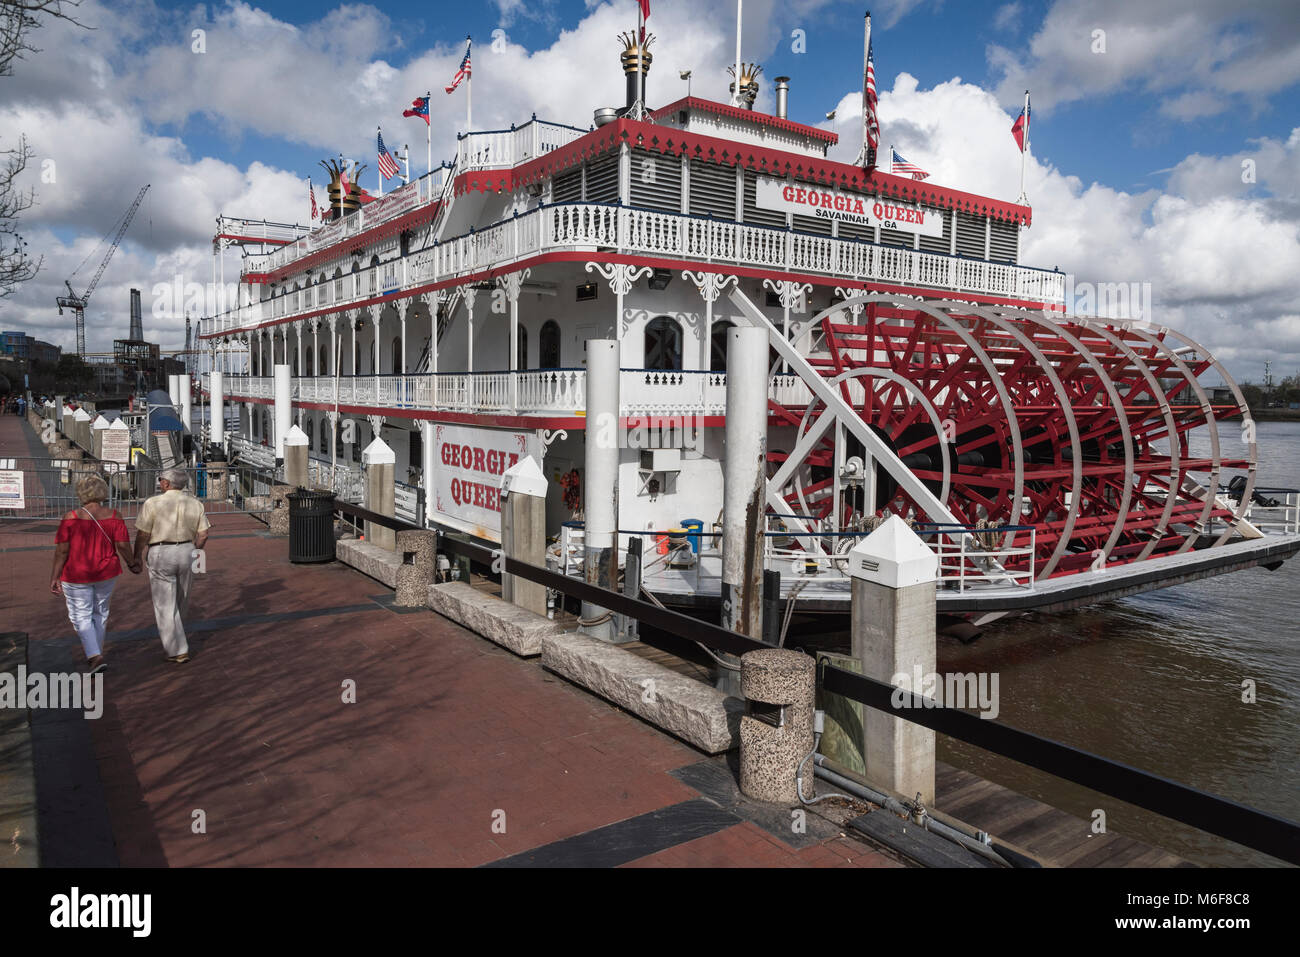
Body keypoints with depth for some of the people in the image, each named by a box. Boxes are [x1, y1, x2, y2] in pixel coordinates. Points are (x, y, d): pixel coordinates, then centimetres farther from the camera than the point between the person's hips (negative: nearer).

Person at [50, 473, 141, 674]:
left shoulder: (71, 518, -12)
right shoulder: (113, 516, -8)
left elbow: (61, 551, -12)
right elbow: (123, 546, -10)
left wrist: (55, 576, -4)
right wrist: (133, 564, 6)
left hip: (77, 575, -2)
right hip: (106, 574, 3)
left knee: (81, 617, 8)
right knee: (100, 612, 20)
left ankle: (95, 656, -7)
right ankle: (95, 652, 32)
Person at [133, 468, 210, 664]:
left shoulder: (153, 503, -10)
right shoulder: (195, 504, 1)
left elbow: (142, 535, -9)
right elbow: (203, 535, 2)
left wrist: (137, 557, 6)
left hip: (160, 555, -4)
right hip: (186, 552, 4)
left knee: (165, 605, 3)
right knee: (181, 602, 20)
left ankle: (178, 651, 2)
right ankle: (172, 640, 38)